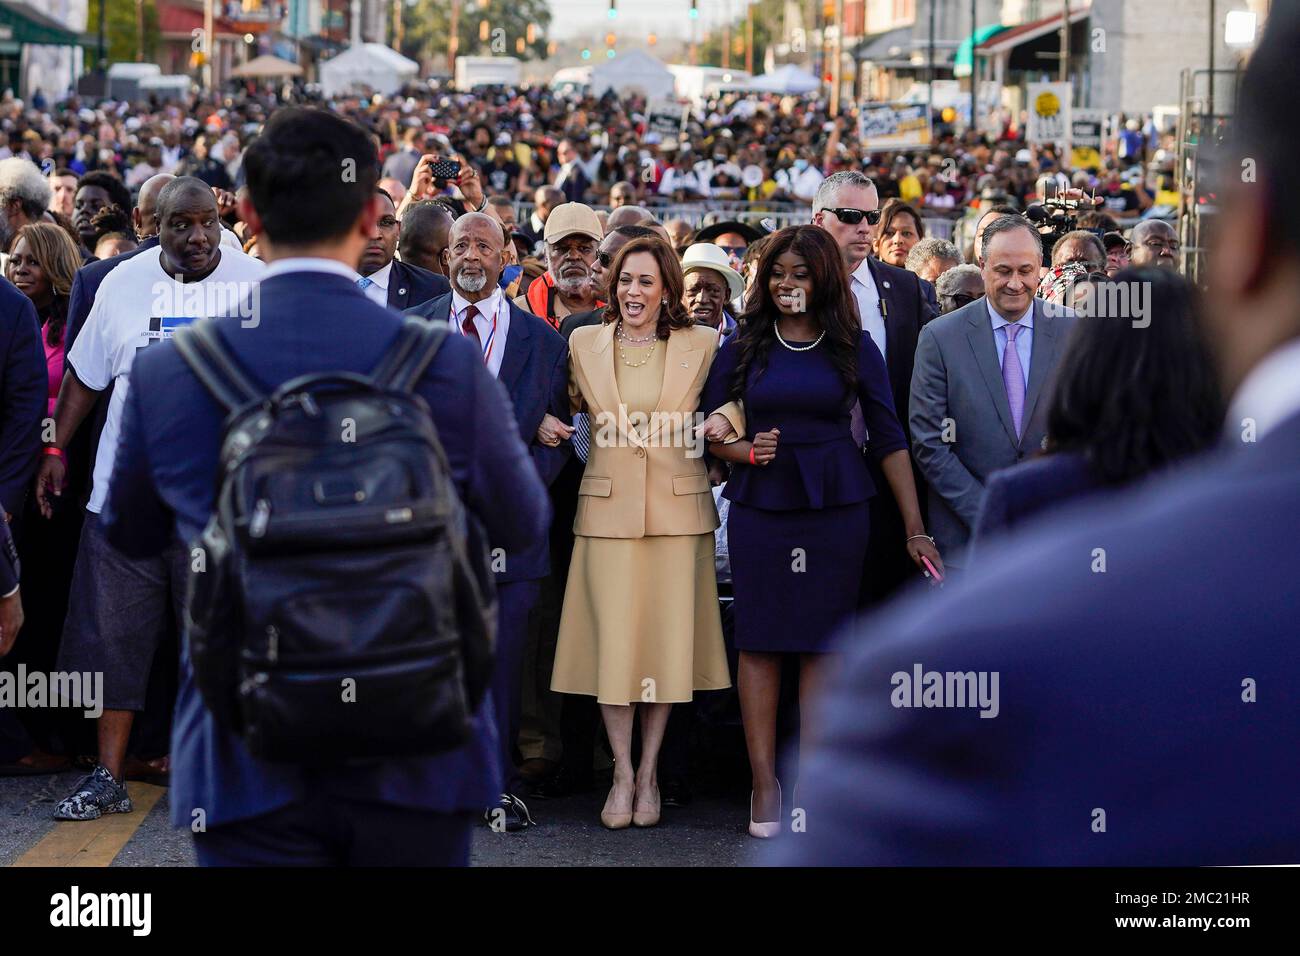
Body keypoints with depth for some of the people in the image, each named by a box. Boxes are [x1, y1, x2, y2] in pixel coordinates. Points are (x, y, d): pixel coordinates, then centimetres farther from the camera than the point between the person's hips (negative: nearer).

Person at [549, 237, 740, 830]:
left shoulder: (701, 346, 4)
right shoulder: (583, 344, 7)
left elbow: (734, 401, 8)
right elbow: (568, 405, 18)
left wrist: (721, 422, -13)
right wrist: (551, 424, -3)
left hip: (677, 508, 0)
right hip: (608, 508, 0)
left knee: (668, 638, 1)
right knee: (611, 639, -3)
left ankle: (649, 773, 12)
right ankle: (622, 774, 8)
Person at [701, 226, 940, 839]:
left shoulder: (853, 348, 3)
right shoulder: (743, 348, 6)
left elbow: (887, 438, 2)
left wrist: (914, 527, -2)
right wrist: (744, 451, -14)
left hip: (836, 507, 0)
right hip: (759, 505, 1)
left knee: (821, 643, 2)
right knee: (759, 641, 0)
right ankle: (764, 785, 5)